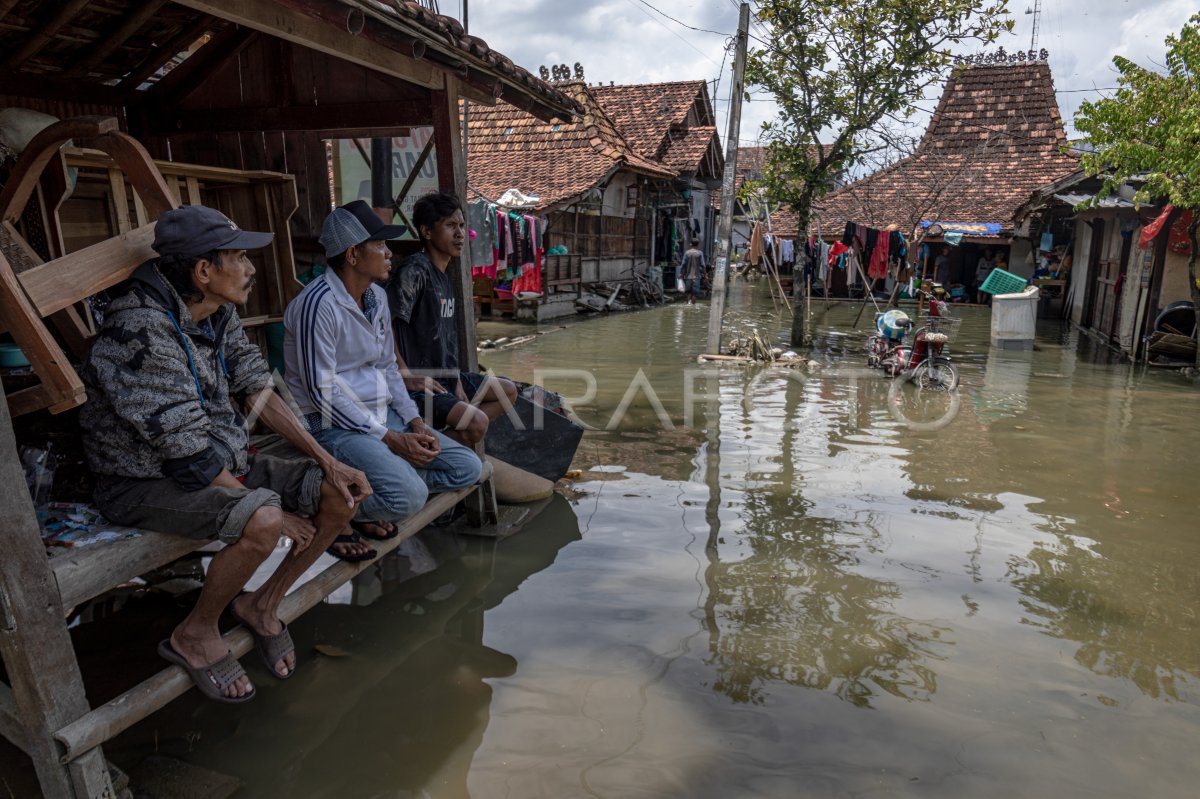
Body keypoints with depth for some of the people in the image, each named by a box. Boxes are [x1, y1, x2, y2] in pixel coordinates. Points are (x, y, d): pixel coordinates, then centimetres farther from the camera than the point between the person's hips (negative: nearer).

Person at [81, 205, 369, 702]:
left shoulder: (219, 313, 1)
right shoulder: (141, 327, -26)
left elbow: (257, 392, 5)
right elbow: (190, 453, -26)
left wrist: (327, 462, -4)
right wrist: (274, 510, -20)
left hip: (225, 463, 8)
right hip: (148, 482, -8)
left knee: (343, 494, -6)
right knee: (262, 523, -35)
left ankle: (262, 605, 13)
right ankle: (195, 635, -5)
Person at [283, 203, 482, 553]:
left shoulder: (377, 297, 9)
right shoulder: (317, 304, -18)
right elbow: (323, 392, -19)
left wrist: (415, 423, 1)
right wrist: (389, 438, -18)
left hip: (383, 415, 9)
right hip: (334, 425, -8)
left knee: (468, 468, 0)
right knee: (410, 496, -29)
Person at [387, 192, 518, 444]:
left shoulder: (444, 279, 13)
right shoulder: (415, 270, -16)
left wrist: (457, 383, 4)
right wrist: (409, 377, -20)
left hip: (444, 378, 10)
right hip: (418, 386, -10)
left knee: (508, 391, 15)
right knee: (477, 422, -26)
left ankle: (449, 437, 5)